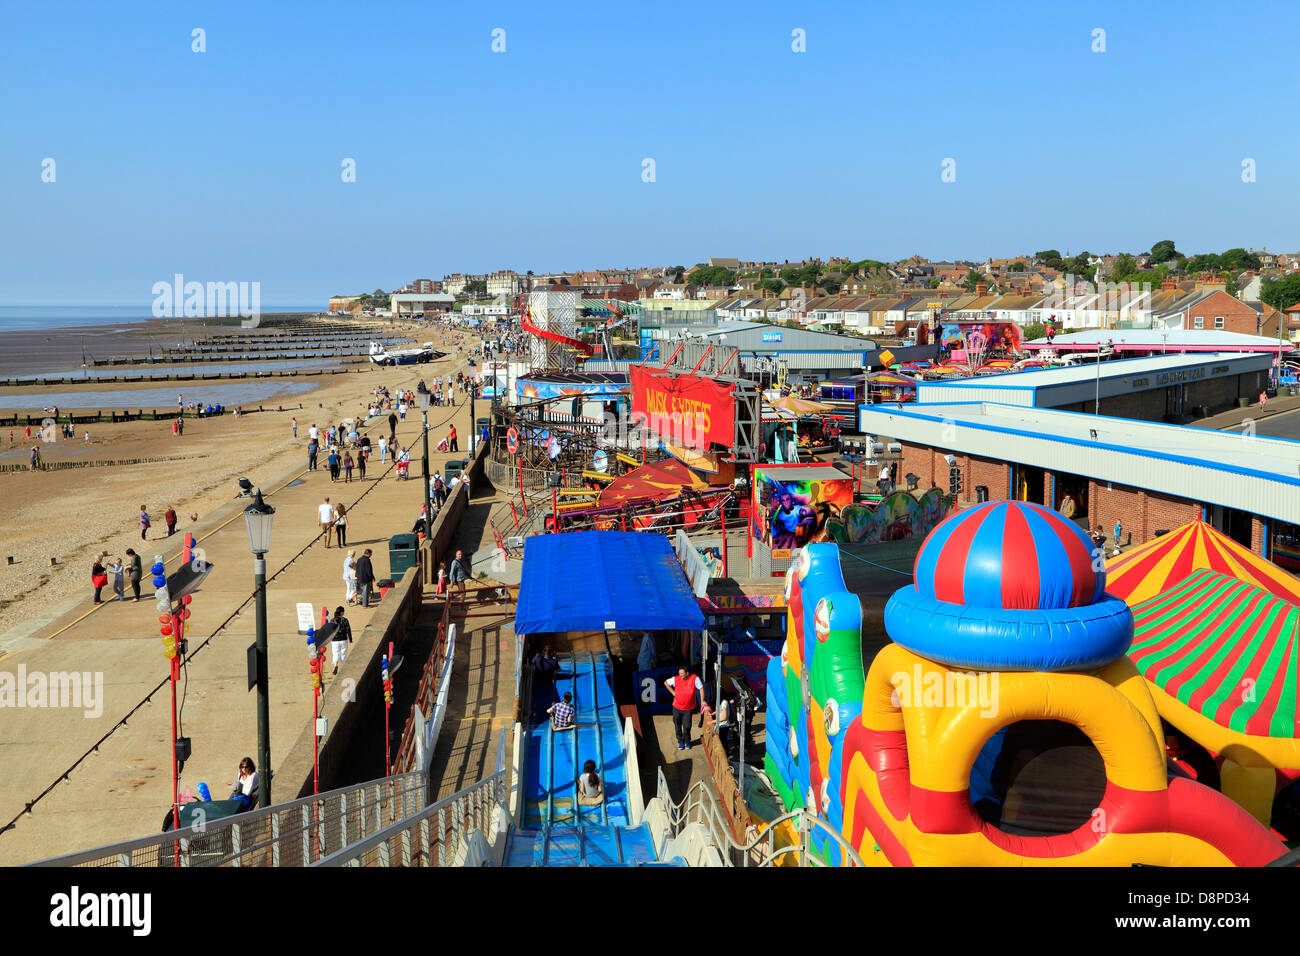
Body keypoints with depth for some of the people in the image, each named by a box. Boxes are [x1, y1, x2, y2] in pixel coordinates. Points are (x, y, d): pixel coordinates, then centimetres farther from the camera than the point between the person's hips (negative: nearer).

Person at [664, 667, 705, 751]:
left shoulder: (694, 678, -14)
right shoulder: (676, 679, -9)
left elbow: (701, 688, -6)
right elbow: (666, 683, 7)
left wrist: (702, 701, -5)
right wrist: (672, 692, 0)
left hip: (688, 708, -2)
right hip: (677, 707, 2)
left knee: (687, 726, 1)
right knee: (677, 725, 10)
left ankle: (687, 742, 23)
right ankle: (680, 741, 28)